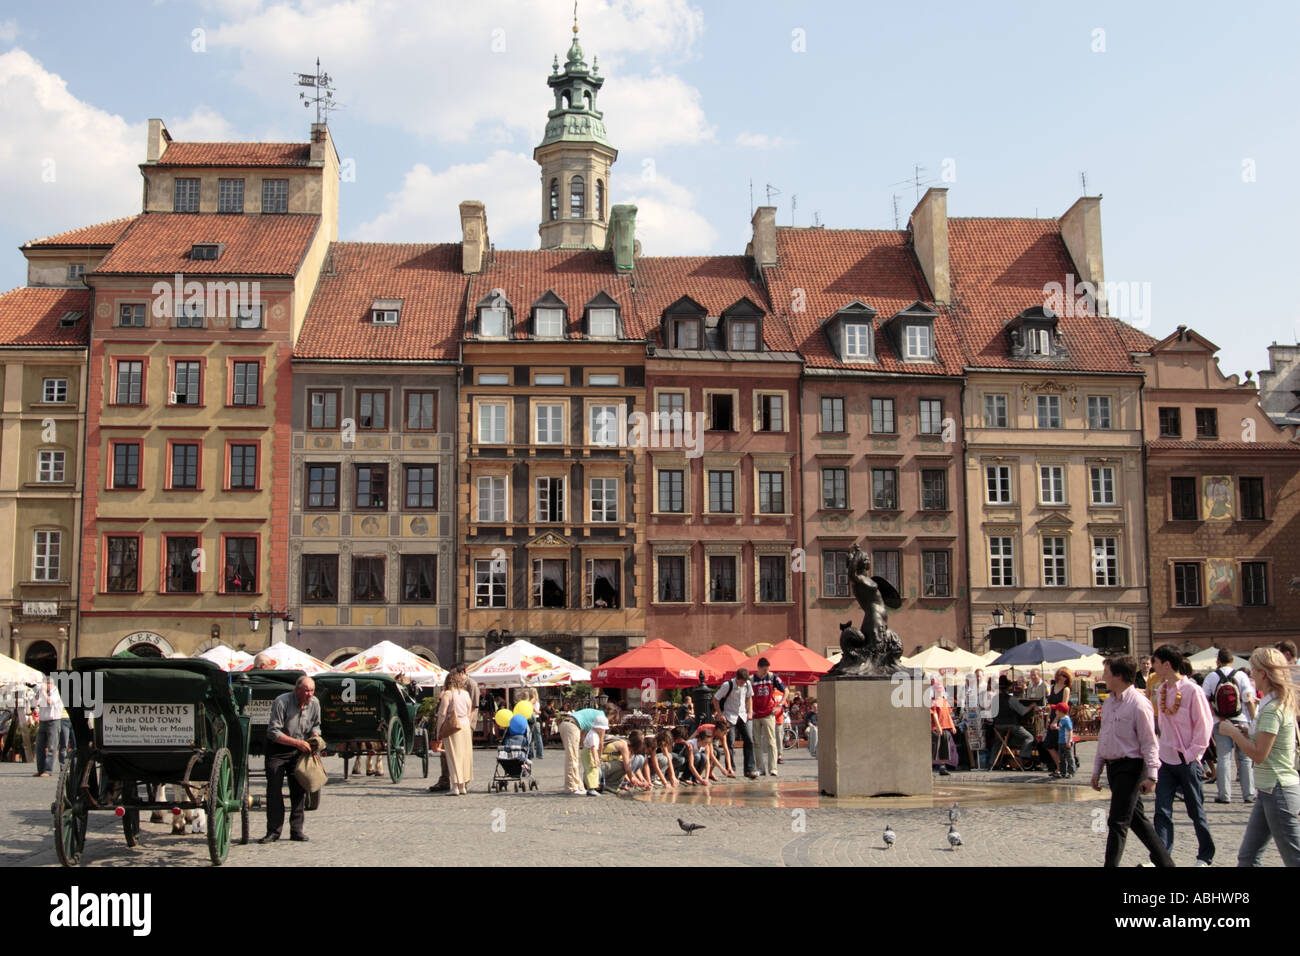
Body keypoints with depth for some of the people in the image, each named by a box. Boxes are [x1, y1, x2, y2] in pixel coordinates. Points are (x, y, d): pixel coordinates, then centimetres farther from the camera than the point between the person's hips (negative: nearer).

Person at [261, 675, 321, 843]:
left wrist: (315, 738, -8)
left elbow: (315, 725, 15)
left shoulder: (314, 703, -2)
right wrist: (298, 743, -25)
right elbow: (273, 732, -21)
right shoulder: (281, 702, -19)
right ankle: (273, 831, -1)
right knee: (274, 789, -7)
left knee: (299, 789, 1)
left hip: (299, 750, 4)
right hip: (277, 749, -4)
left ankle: (296, 829, 8)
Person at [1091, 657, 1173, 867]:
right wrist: (1096, 770, 17)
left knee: (1118, 822, -7)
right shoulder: (1109, 703, 12)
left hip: (1130, 766, -9)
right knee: (1136, 818, 14)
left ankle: (1111, 864, -3)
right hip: (1113, 766, 9)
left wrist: (1151, 775, -18)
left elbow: (1149, 742, -14)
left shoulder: (1138, 704, -14)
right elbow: (1102, 738, 18)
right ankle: (1164, 861, 25)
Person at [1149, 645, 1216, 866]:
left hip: (1187, 760, -5)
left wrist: (1192, 753, -12)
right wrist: (1163, 748, 10)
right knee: (1162, 811, -3)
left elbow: (1205, 724, -11)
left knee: (1196, 811, 8)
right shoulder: (1161, 690, 6)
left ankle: (1205, 857, 25)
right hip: (1167, 760, 6)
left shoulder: (1192, 690, -14)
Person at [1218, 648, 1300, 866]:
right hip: (1268, 791, 10)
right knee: (1247, 857, 12)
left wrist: (1232, 731, -10)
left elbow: (1259, 754, -21)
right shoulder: (1282, 703, 13)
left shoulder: (1272, 709, -18)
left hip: (1278, 791, -10)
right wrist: (1243, 733, 8)